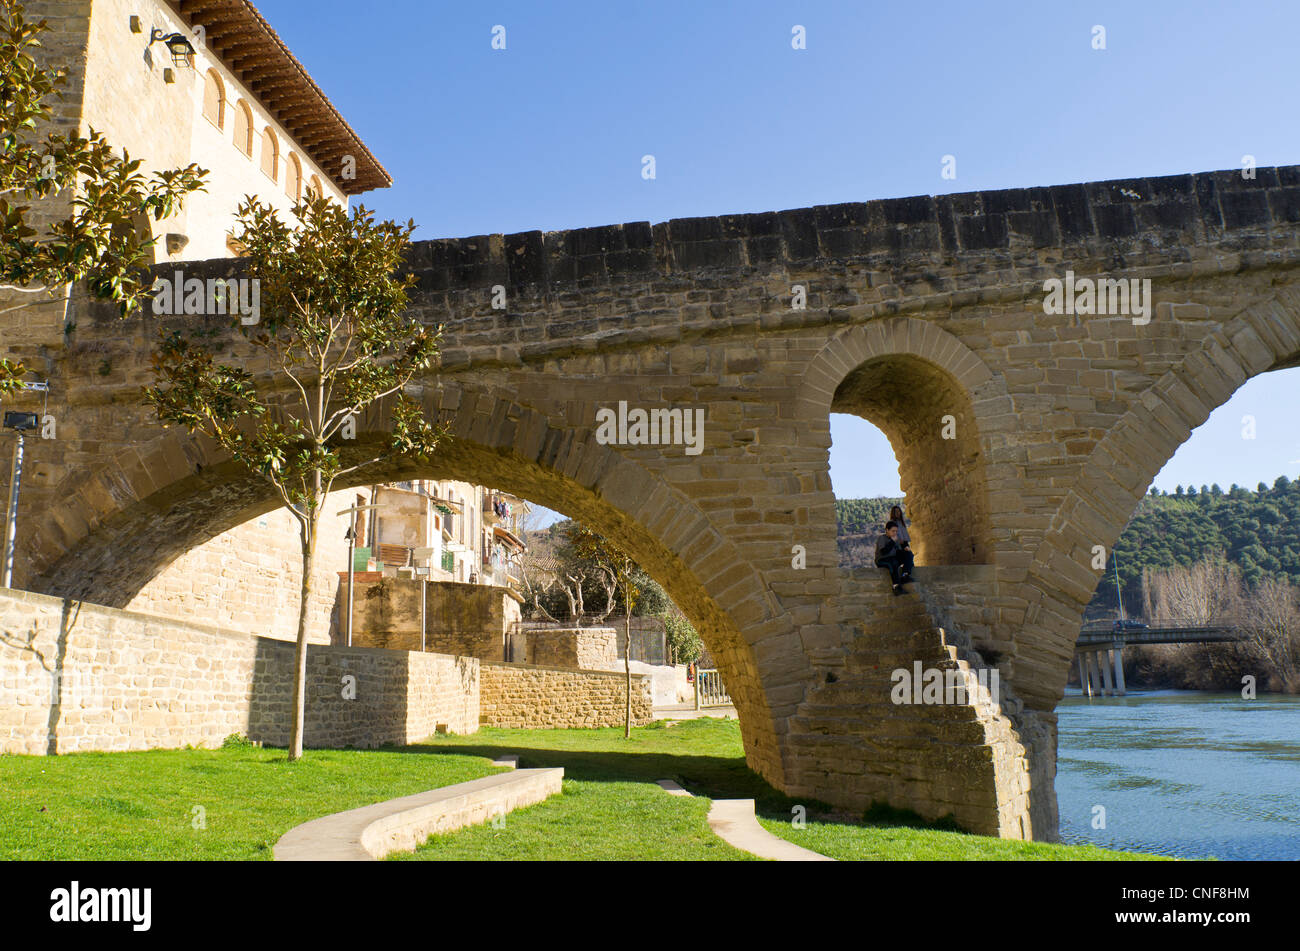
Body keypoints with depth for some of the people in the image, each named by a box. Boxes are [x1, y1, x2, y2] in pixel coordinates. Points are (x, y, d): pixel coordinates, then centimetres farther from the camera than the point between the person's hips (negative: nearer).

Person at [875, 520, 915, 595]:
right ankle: (896, 586, -51)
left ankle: (905, 575, -33)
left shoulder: (895, 539, 17)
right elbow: (883, 552, -21)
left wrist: (904, 549, -2)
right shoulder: (882, 538, -6)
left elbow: (898, 552, 19)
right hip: (882, 561, -8)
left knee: (909, 554, -12)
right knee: (894, 562, -40)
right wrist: (892, 542, -17)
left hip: (893, 559, 8)